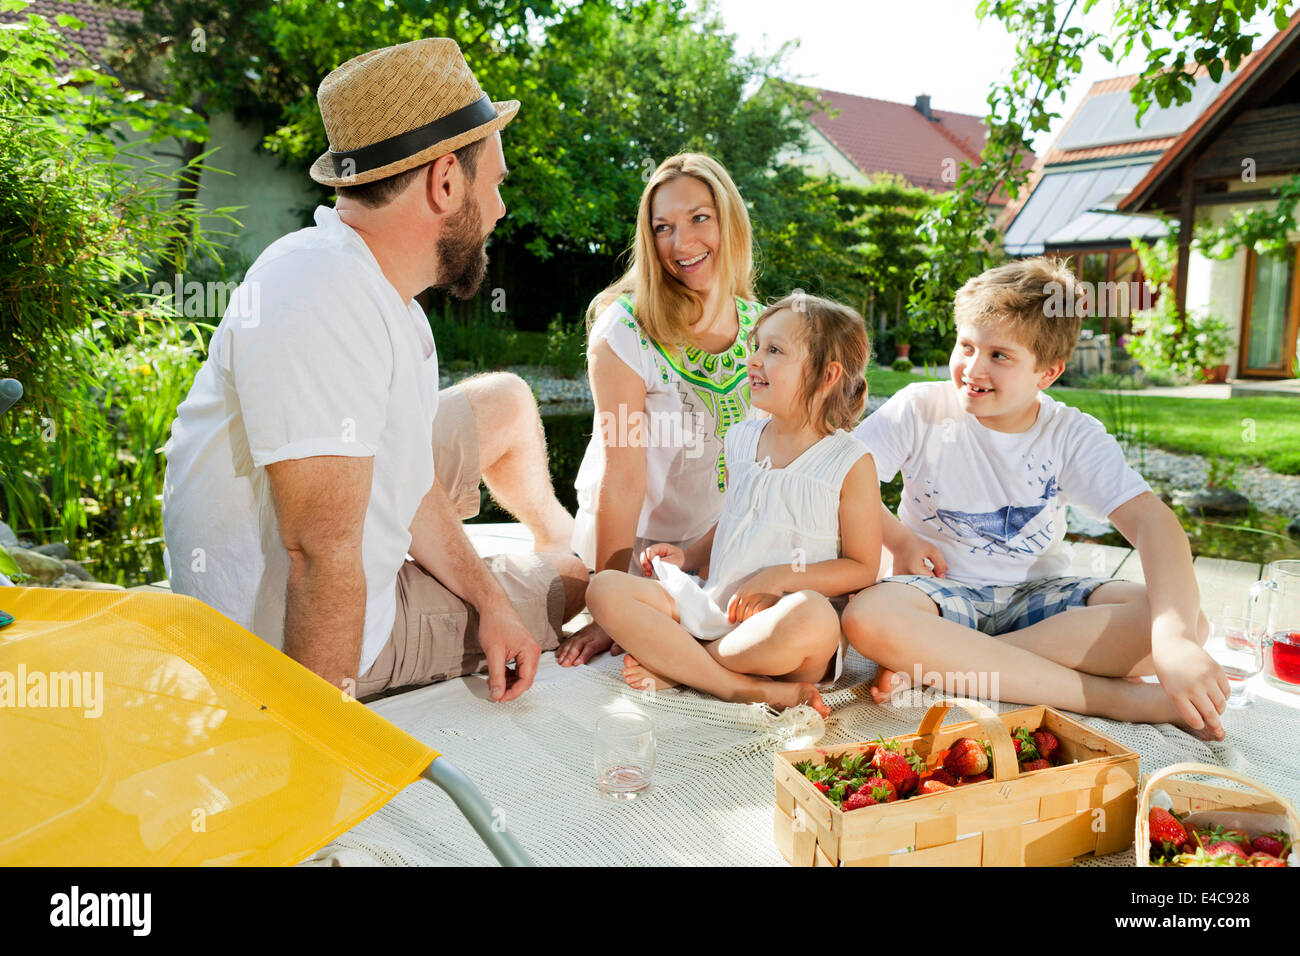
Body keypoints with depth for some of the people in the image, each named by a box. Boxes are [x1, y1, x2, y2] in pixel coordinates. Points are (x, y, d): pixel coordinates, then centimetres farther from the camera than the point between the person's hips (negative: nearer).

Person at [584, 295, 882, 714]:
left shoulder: (850, 463, -4)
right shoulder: (741, 441, 12)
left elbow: (863, 567, -4)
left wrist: (778, 577, -15)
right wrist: (689, 555, 8)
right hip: (714, 604, 5)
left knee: (811, 616, -41)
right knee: (605, 588, -14)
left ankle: (673, 666, -18)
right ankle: (742, 687, -25)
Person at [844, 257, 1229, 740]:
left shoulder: (1073, 434, -5)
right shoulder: (921, 408, -8)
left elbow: (1151, 520, -17)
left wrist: (1175, 636, -32)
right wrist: (899, 538, -19)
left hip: (1035, 594, 2)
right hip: (943, 590, -2)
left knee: (1192, 622, -22)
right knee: (868, 617, -37)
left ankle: (933, 663, -27)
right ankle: (1110, 695, -30)